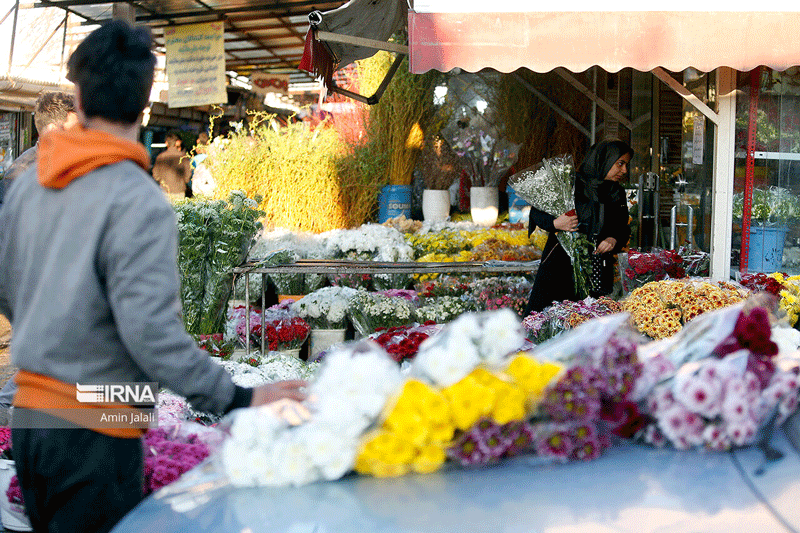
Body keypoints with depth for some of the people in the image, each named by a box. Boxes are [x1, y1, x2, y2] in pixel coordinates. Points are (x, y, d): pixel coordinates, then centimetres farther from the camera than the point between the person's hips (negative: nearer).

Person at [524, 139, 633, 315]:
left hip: (599, 271, 4)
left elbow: (623, 229, 20)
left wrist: (614, 240, -2)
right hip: (561, 263, -4)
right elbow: (536, 210, 1)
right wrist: (554, 223, -19)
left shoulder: (618, 193, 15)